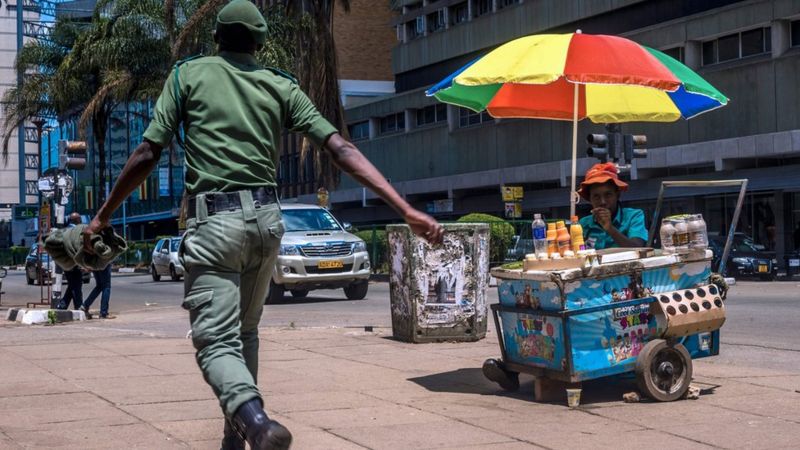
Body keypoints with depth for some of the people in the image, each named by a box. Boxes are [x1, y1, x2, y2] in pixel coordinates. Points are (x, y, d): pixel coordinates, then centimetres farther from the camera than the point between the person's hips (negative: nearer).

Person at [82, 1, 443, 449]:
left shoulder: (189, 74, 5)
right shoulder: (281, 86, 10)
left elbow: (148, 153, 0)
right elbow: (341, 148, -1)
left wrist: (104, 215, 11)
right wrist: (406, 209, -5)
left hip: (213, 220, -4)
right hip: (267, 219, 4)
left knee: (217, 340, -9)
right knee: (246, 333, 21)